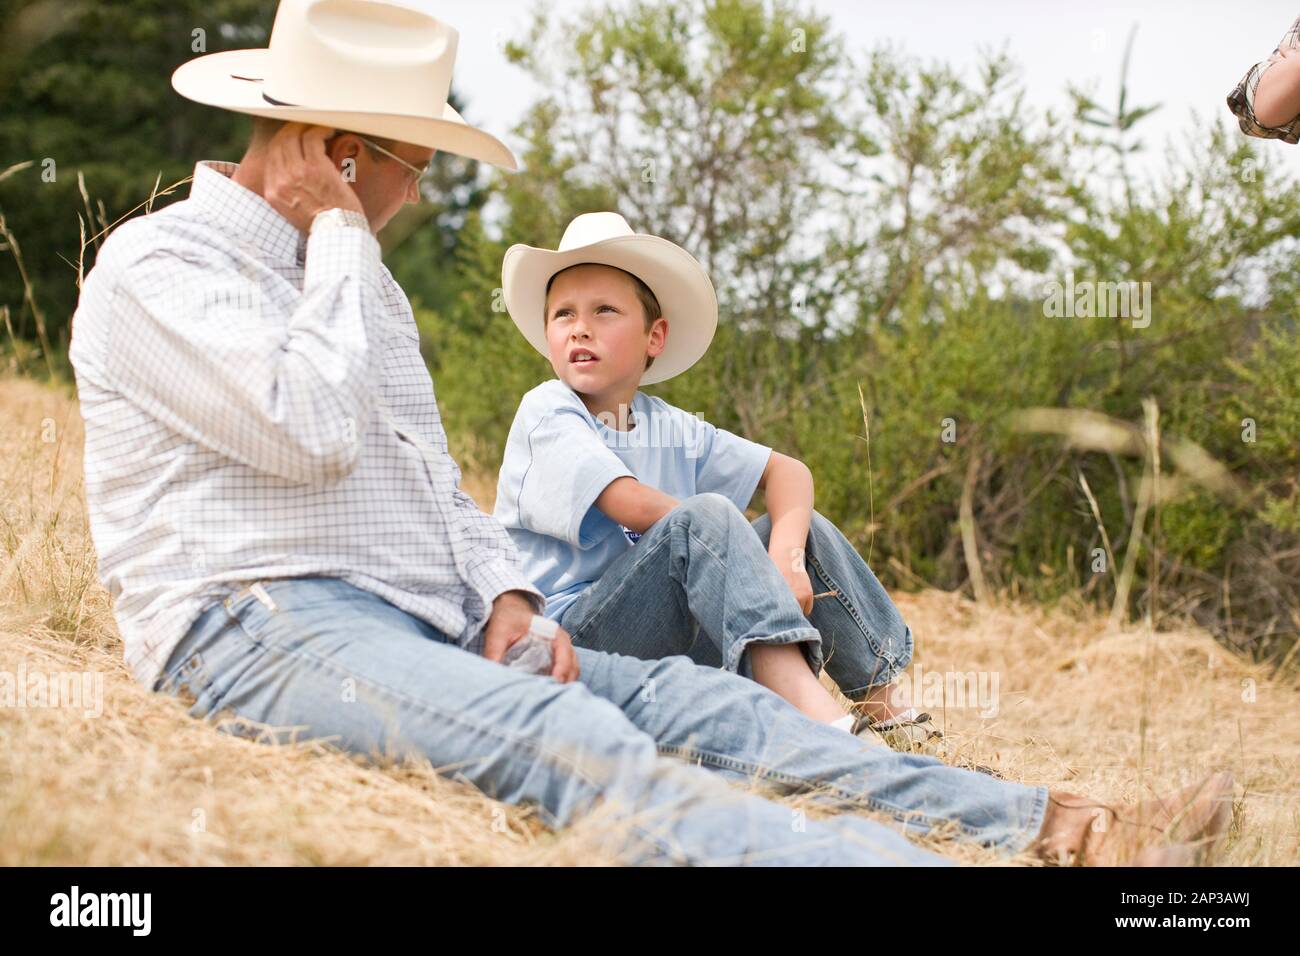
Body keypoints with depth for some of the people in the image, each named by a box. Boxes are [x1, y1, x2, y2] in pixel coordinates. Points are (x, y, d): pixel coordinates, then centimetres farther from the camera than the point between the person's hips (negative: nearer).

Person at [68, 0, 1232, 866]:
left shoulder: (363, 285, 25)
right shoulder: (156, 264, -3)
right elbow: (313, 428, -18)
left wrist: (506, 594, 6)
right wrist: (338, 236, -5)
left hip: (430, 629, 9)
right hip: (262, 627, -9)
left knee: (696, 700, -8)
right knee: (564, 739, -33)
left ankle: (1060, 826, -14)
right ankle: (876, 858, -53)